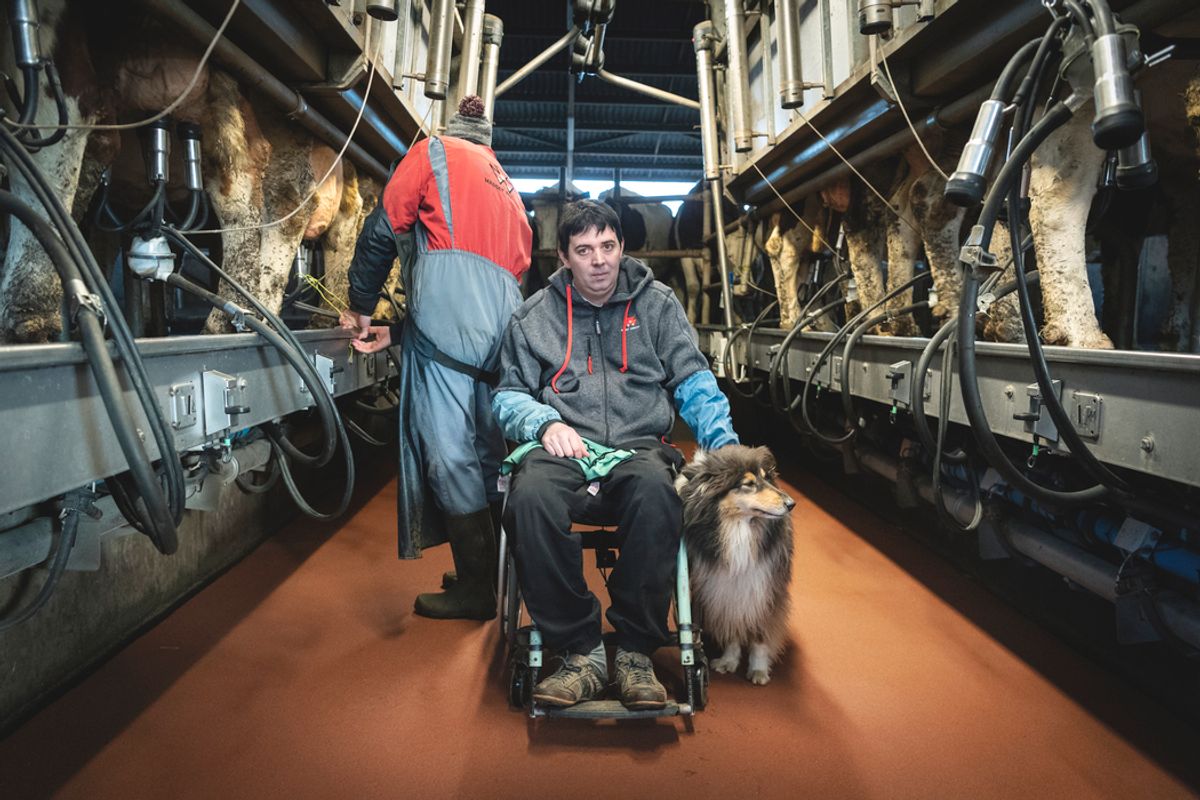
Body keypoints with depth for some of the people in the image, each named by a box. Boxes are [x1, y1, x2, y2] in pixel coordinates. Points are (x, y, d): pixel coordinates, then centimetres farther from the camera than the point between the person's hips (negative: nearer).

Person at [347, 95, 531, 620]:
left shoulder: (434, 151, 16)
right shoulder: (507, 188, 35)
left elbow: (383, 230, 6)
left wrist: (362, 307, 19)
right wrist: (397, 334, 30)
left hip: (448, 313, -7)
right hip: (501, 320, 7)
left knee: (447, 450, -6)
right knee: (487, 449, 12)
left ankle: (475, 590, -1)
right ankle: (496, 575, 18)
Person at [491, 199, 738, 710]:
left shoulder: (657, 304, 15)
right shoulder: (534, 315, 15)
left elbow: (693, 381, 10)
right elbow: (507, 394, 14)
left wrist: (725, 442, -6)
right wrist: (545, 423, -7)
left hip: (639, 447, 0)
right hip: (564, 451, 1)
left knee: (656, 491, -37)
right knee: (530, 497, -35)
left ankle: (636, 651, -21)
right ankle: (579, 652, -20)